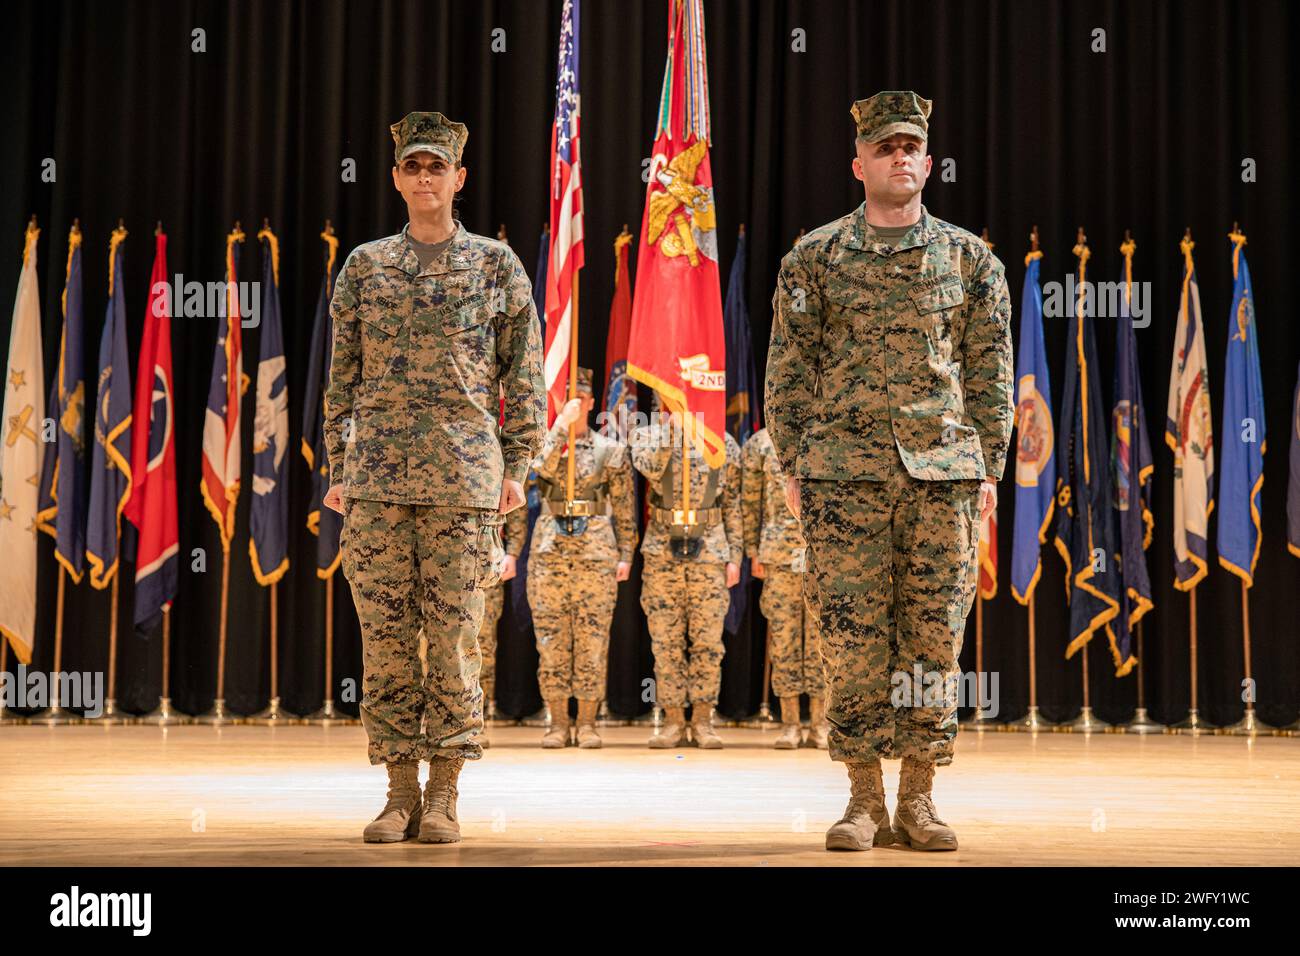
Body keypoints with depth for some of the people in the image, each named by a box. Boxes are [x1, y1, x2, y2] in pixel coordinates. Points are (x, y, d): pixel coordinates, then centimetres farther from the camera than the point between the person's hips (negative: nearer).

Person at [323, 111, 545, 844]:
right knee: (386, 635, 2)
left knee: (455, 636, -1)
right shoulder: (364, 267, 11)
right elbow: (342, 377, 14)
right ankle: (402, 791, 10)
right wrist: (340, 469, 8)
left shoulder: (496, 265, 6)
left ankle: (445, 797, 7)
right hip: (378, 478, 2)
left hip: (464, 476, -2)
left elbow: (526, 376, 7)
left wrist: (517, 469, 1)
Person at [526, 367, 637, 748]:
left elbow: (625, 507, 9)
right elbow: (542, 467, -15)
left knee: (593, 639, -2)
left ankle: (587, 723, 4)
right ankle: (558, 723, 6)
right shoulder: (543, 443, 9)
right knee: (551, 639, 0)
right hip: (549, 550, 1)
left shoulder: (611, 450, 9)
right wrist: (562, 424, -17)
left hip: (597, 552, 0)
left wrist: (626, 554, 2)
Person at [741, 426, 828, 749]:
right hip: (780, 553, 0)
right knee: (783, 633, 0)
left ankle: (820, 725, 6)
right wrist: (753, 552, 3)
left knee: (820, 636, 0)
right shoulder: (760, 443, 7)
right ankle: (790, 725, 6)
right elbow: (750, 500, 8)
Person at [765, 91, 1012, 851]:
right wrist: (794, 467, 0)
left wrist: (990, 469, 3)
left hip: (944, 471, 1)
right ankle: (866, 801, 7)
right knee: (853, 641, -1)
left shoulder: (970, 259, 9)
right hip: (845, 471, -1)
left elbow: (991, 370, 9)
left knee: (935, 639, 2)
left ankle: (918, 799, 12)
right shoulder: (815, 258, 6)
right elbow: (788, 368, 6)